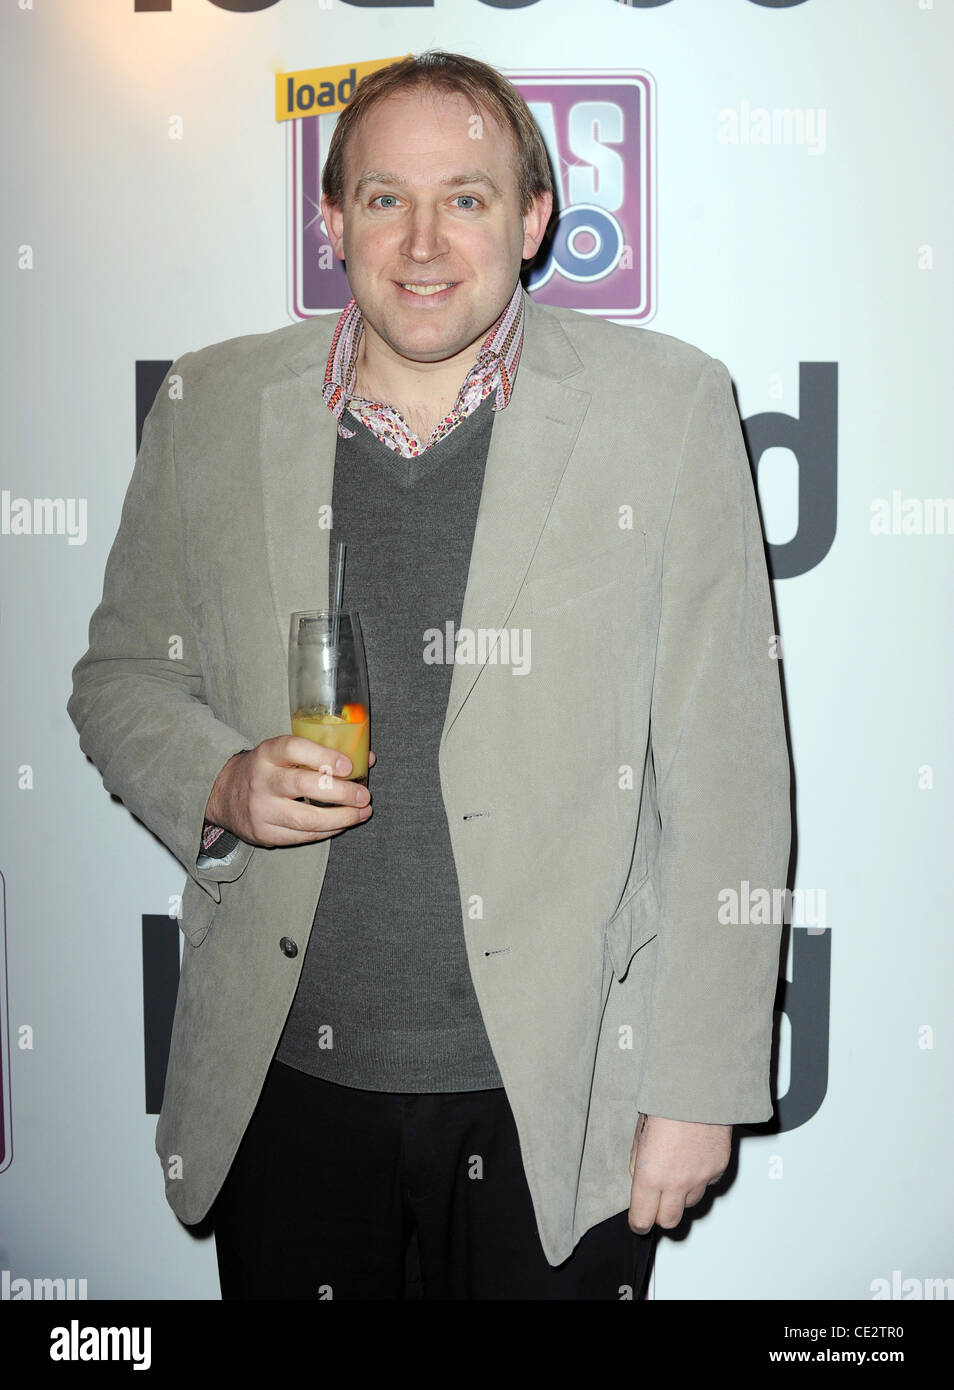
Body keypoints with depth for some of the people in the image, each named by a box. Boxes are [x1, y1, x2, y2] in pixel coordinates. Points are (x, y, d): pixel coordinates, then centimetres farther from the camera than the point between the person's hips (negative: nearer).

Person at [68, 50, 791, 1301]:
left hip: (555, 1102, -2)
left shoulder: (665, 407, -5)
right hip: (282, 1089, 2)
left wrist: (698, 1090, -6)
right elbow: (122, 675, 11)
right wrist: (222, 787, -11)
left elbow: (724, 782, -5)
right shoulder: (212, 407, 2)